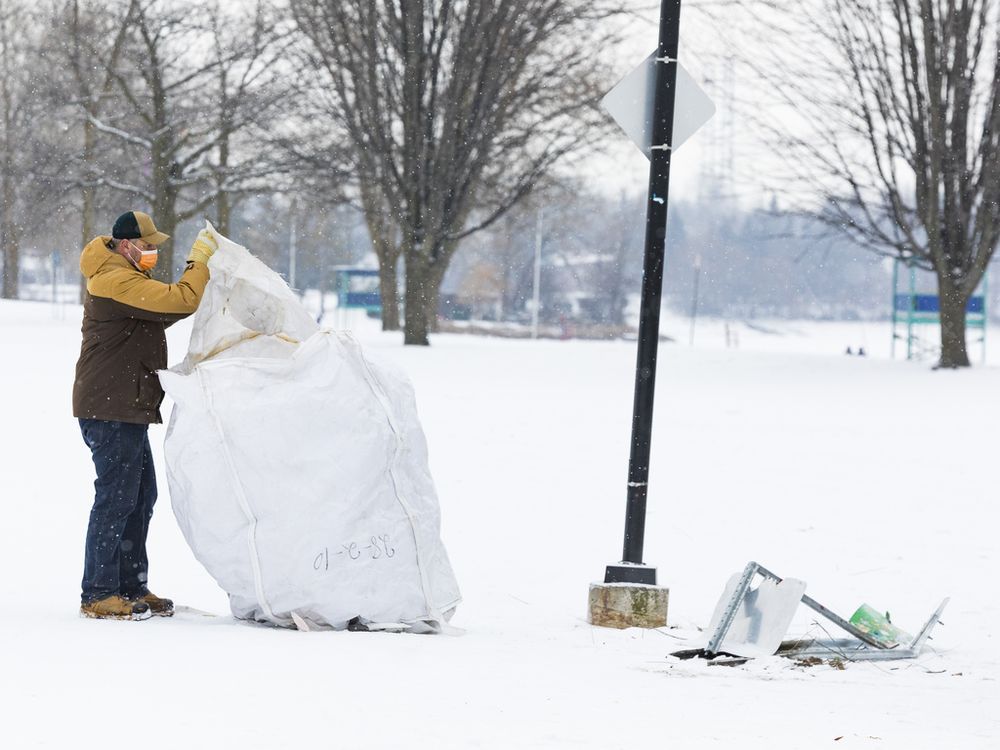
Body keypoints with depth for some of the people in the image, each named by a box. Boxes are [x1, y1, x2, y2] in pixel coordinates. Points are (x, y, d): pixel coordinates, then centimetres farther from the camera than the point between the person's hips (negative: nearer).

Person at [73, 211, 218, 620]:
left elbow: (161, 310, 21)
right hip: (111, 409, -11)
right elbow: (178, 301, -25)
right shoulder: (117, 281, -18)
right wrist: (198, 261, -14)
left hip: (126, 408, 11)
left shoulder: (123, 277, 18)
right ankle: (98, 594, -5)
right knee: (116, 496, -8)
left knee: (141, 495, 15)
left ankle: (132, 587, 21)